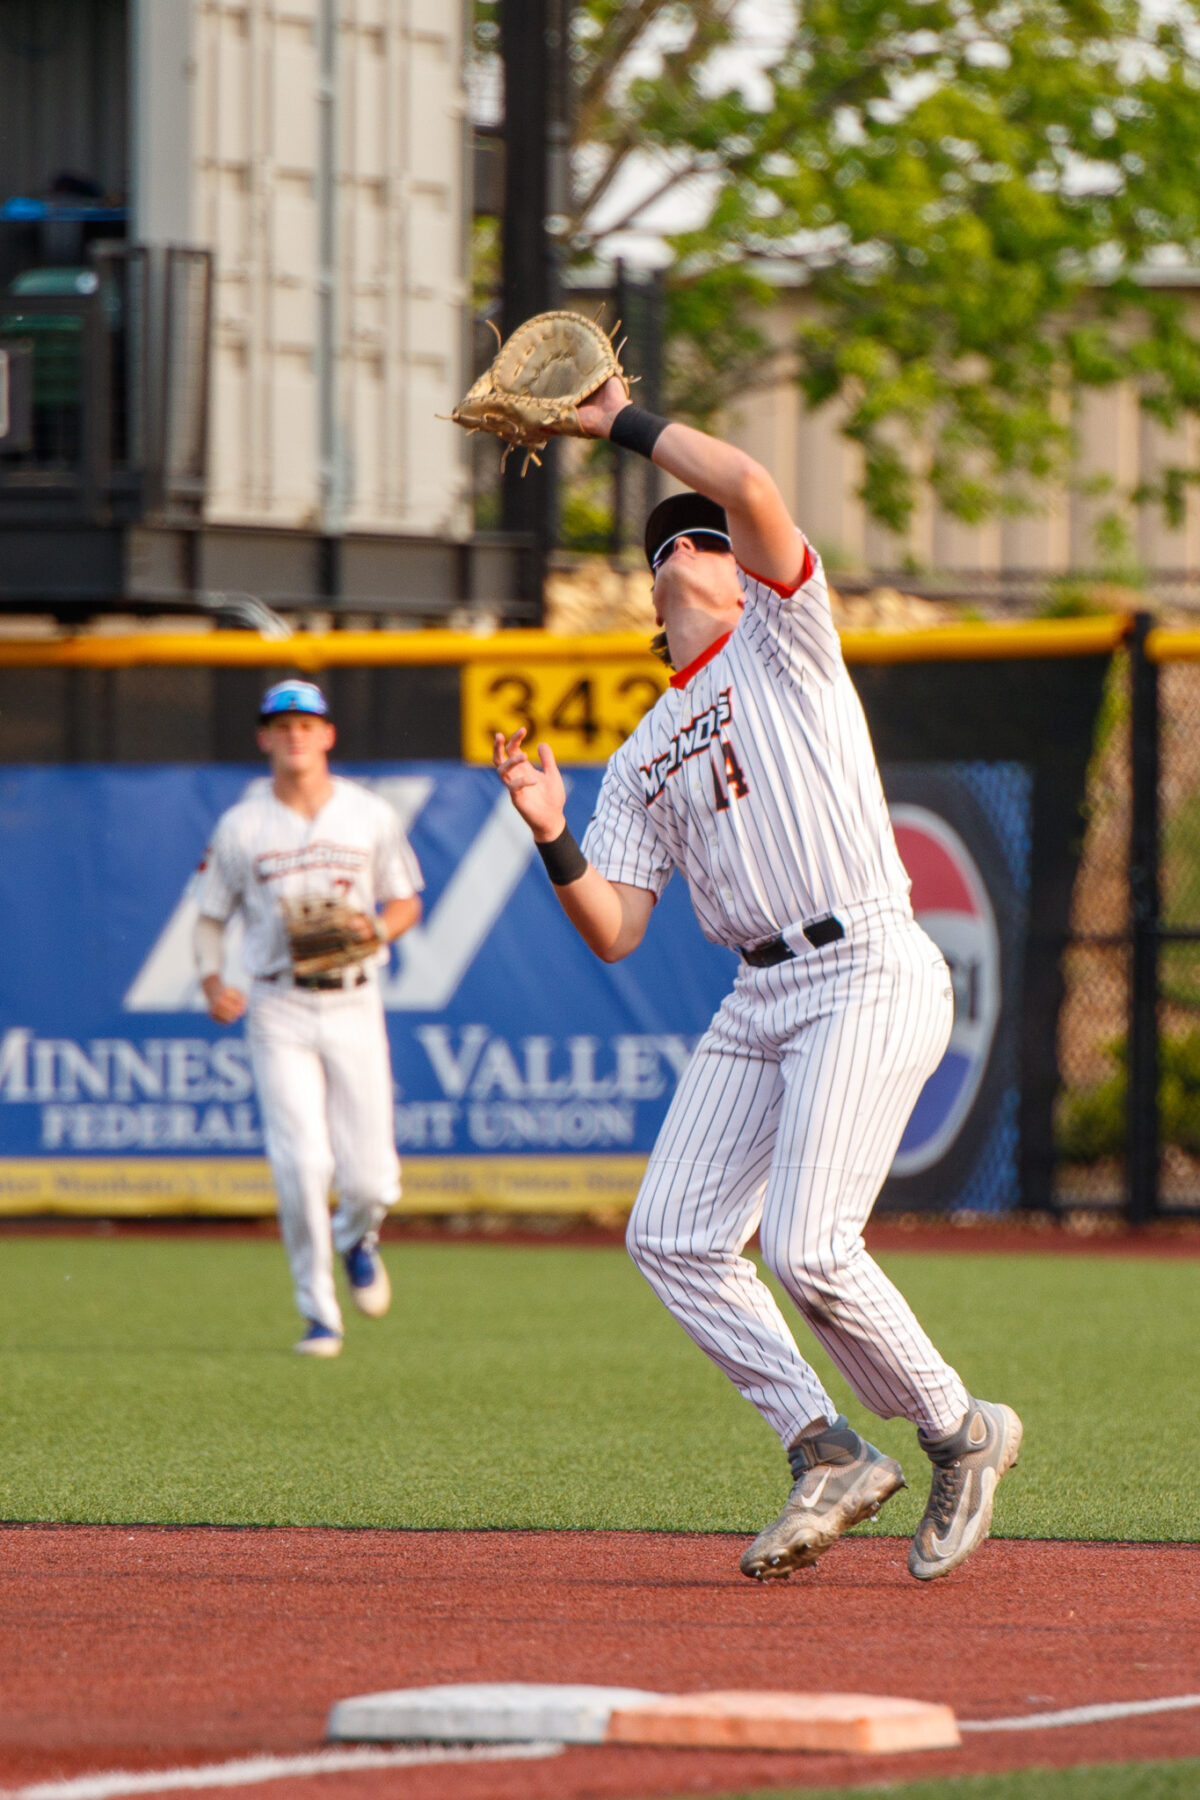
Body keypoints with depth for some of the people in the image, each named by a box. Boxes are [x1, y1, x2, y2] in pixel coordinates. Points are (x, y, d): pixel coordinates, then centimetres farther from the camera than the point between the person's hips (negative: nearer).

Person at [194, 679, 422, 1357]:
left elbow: (407, 902, 12)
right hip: (280, 1010, -1)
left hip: (354, 1003, 1)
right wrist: (213, 982, -9)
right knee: (302, 1164, -14)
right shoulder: (241, 826, 2)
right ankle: (319, 1314, 0)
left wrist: (375, 927, -11)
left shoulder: (371, 816, 4)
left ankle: (357, 1238, 34)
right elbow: (211, 915, 9)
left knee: (370, 1180, -4)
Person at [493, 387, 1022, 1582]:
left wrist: (624, 425, -2)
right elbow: (615, 933, 13)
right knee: (671, 1238, -1)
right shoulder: (645, 757, 21)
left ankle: (962, 1435, 3)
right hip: (759, 999, 8)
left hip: (870, 979, -8)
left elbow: (753, 488, -14)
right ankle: (827, 1455, 7)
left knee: (806, 1246, -17)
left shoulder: (784, 645, 5)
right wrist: (554, 839, -4)